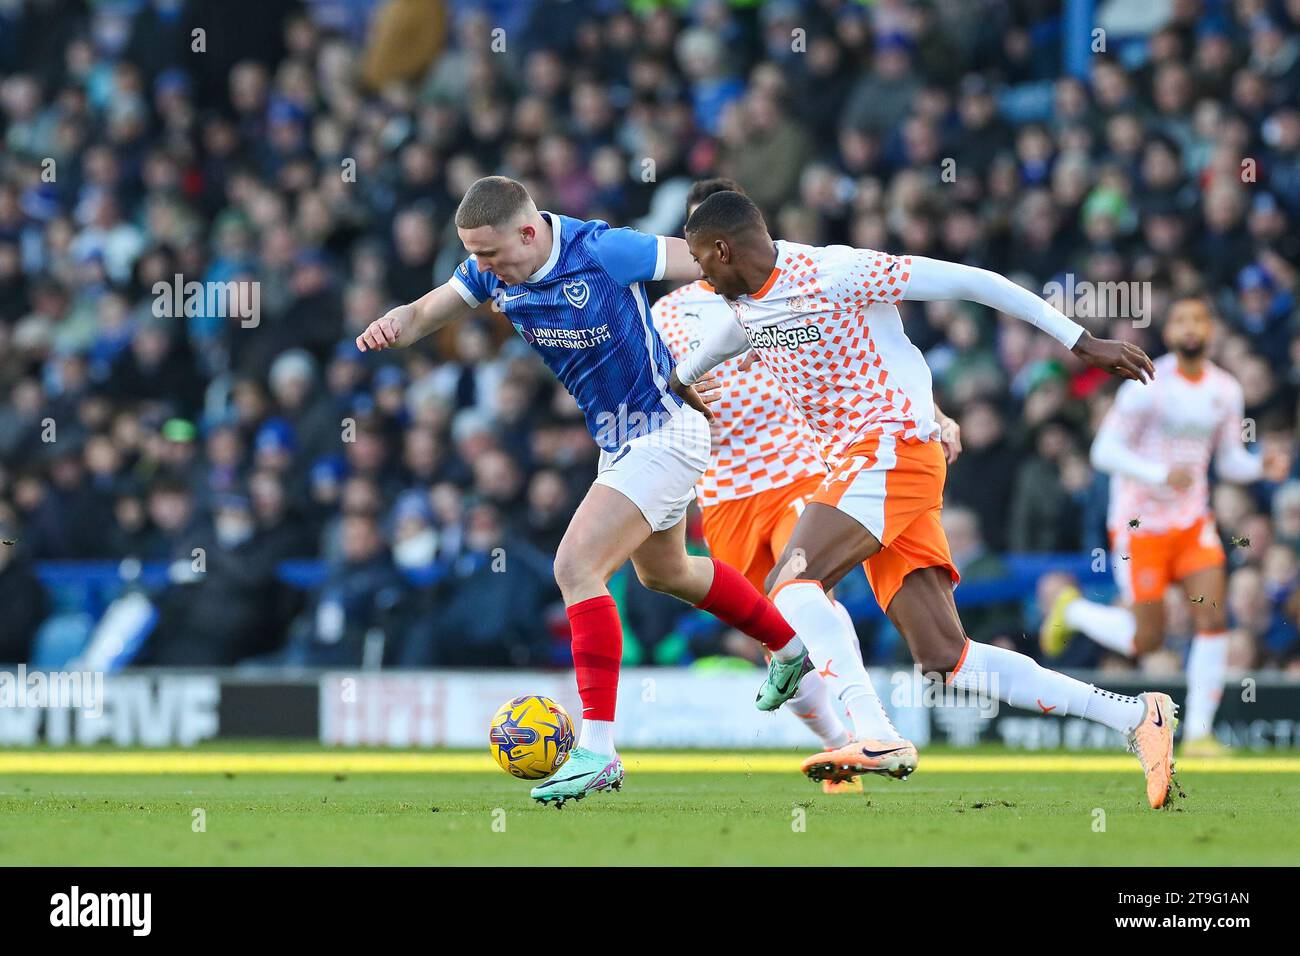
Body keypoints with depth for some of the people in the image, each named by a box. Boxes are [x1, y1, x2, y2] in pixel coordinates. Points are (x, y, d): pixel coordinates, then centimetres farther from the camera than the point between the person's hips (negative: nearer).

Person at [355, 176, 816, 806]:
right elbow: (423, 315, -1)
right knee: (663, 571, 29)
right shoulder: (492, 271, -8)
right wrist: (390, 326, -25)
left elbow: (713, 262, -19)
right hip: (617, 441, 10)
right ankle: (791, 647, 53)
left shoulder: (602, 253, -28)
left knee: (576, 565, -22)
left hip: (665, 431, -10)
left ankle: (597, 749, -23)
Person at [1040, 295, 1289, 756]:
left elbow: (1230, 461, 13)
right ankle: (1072, 609, 27)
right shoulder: (1147, 386, -14)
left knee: (1214, 619, -12)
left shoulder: (1225, 390, 4)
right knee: (1145, 640, -3)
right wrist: (1159, 474, -29)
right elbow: (1105, 451, -15)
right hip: (1141, 523, -5)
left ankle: (1198, 732, -3)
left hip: (1193, 521, 5)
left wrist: (1262, 466, -9)